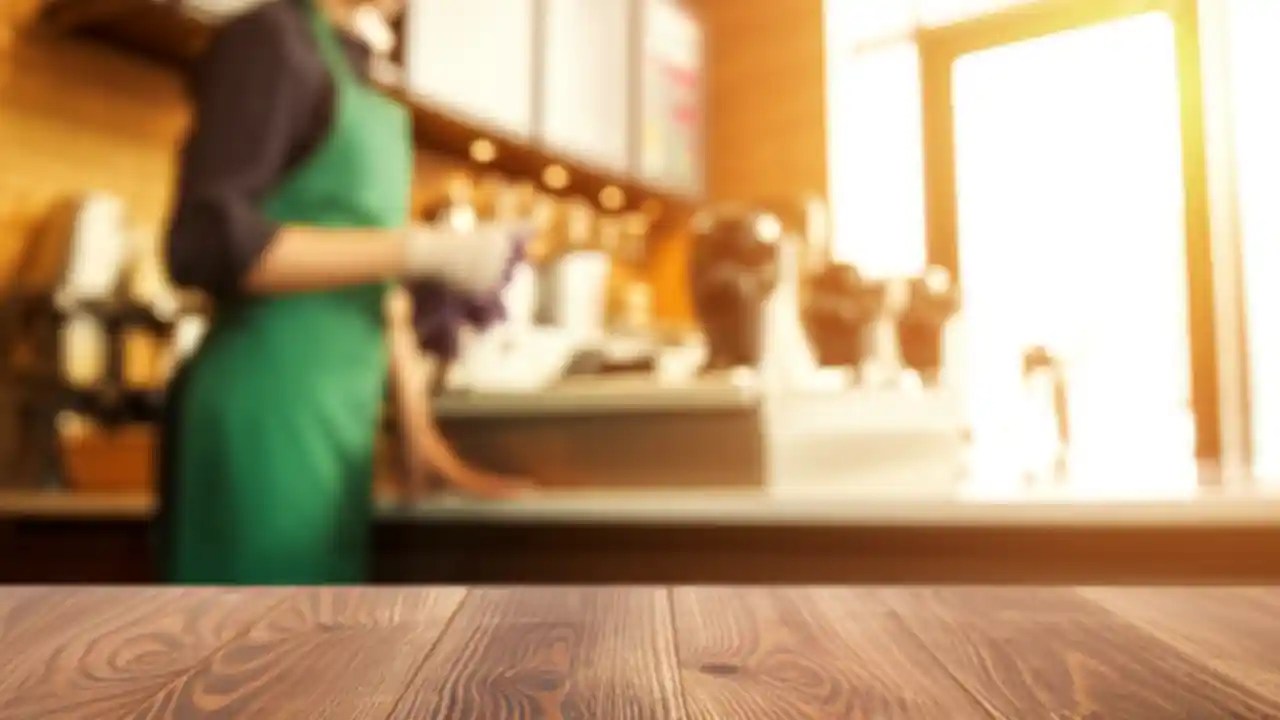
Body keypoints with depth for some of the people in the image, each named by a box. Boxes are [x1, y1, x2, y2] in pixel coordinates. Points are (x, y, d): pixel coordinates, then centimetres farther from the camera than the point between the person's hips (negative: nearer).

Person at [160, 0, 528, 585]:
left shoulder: (359, 80, 18)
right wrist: (426, 251, -18)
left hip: (333, 421, 8)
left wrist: (418, 429, 16)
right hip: (263, 418, -8)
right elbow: (207, 244, -18)